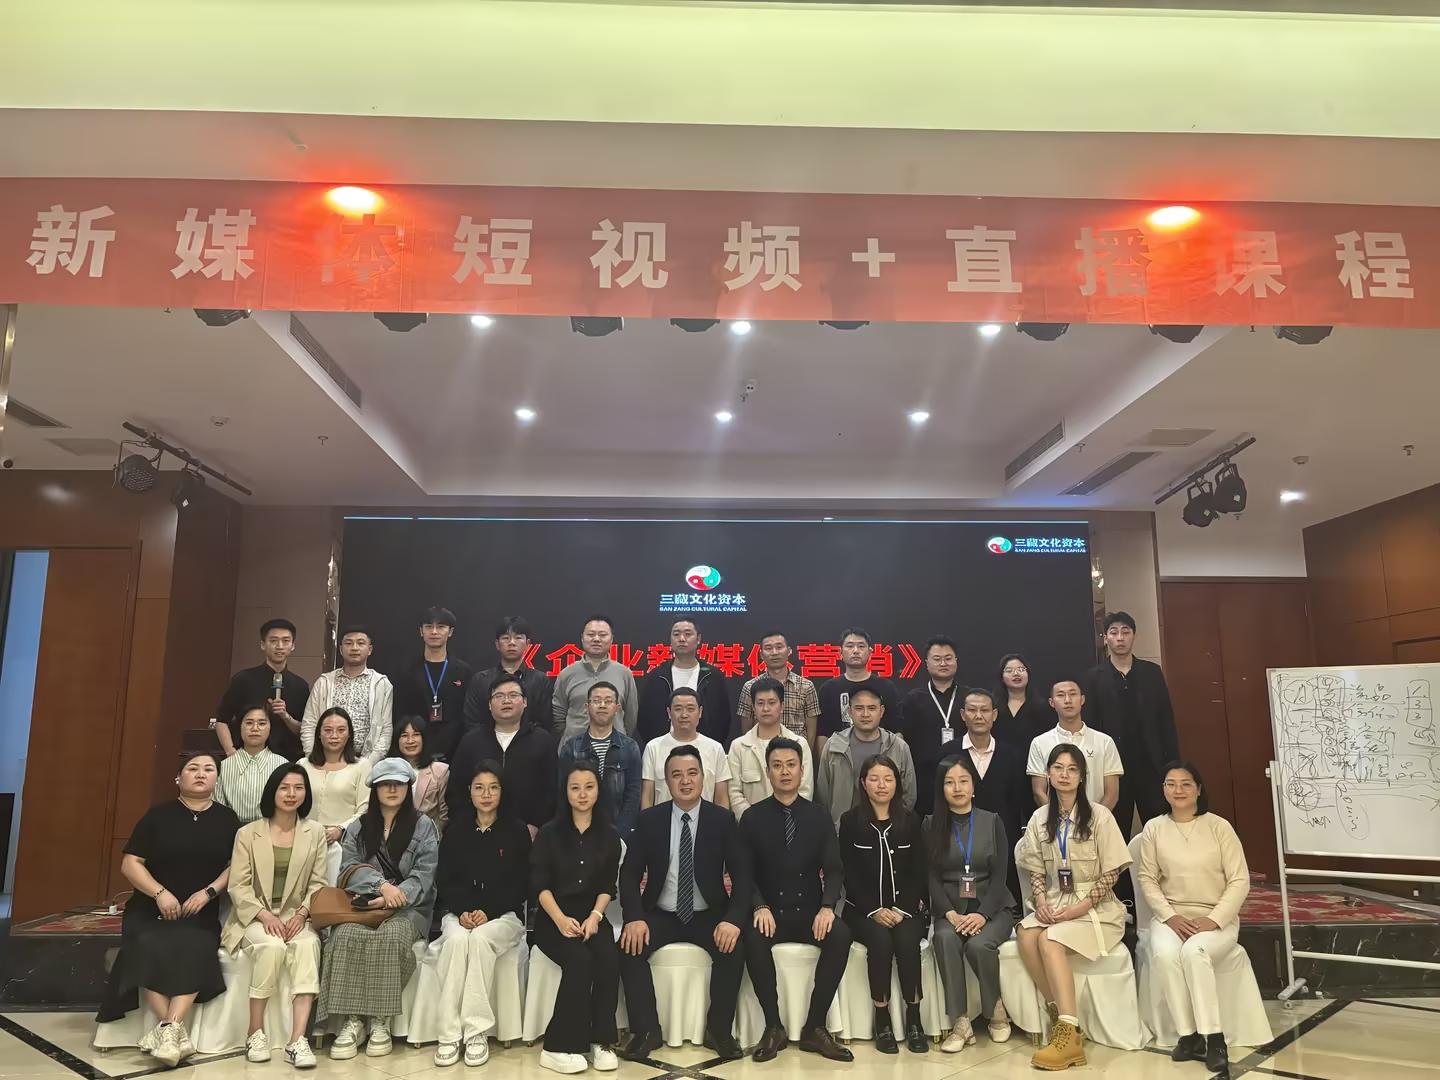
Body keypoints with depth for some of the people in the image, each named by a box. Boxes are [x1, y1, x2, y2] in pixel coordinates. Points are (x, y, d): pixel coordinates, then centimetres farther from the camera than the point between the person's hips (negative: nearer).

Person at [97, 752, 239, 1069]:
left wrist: (208, 892, -11)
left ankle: (168, 1029, -32)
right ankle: (177, 1033, -30)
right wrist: (160, 892, -14)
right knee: (151, 950, -30)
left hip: (201, 913, 1)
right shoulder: (159, 814, 4)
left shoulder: (226, 818, 7)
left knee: (194, 950, -30)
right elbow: (130, 863, -1)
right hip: (150, 909, 0)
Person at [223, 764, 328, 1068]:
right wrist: (265, 915, -18)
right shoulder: (248, 833, 4)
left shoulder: (316, 832, 8)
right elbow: (238, 886, -3)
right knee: (273, 946, -34)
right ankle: (256, 1033, -17)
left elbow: (318, 883, 4)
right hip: (254, 917, -1)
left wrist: (302, 913, -14)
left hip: (296, 917, 1)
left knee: (308, 944, -32)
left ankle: (298, 1040, -35)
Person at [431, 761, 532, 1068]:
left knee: (480, 938, -34)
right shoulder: (456, 830, 10)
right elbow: (444, 880, 6)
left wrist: (488, 912, -14)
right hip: (459, 913, 2)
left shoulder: (516, 830, 2)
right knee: (457, 939, -32)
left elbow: (520, 884, -1)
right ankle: (449, 1033, -27)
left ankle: (477, 1032, -27)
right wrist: (463, 911, -12)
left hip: (504, 914, -2)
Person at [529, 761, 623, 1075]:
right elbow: (539, 883, -3)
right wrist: (561, 919, -18)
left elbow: (608, 885, 6)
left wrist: (595, 916, -13)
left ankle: (601, 1040, -15)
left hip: (592, 916, 2)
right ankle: (558, 1047, -21)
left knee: (610, 960, -27)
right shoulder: (549, 833, 4)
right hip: (554, 918, -2)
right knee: (579, 960, -30)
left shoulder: (609, 836, 10)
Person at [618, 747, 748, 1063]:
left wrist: (733, 919, -23)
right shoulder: (650, 820, -2)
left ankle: (718, 1029, -6)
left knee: (734, 949, -27)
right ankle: (647, 1030, -7)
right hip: (660, 915, 1)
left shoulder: (722, 820, -4)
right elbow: (630, 873, -3)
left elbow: (741, 875, -6)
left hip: (709, 916, -1)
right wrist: (635, 917, -21)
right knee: (630, 946, -25)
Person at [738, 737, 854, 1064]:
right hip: (770, 912, -1)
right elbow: (745, 873, -1)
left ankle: (815, 1027, -16)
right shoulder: (753, 818, 4)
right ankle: (773, 1026, -16)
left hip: (810, 912, 1)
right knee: (753, 938, -33)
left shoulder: (819, 817, 7)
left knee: (840, 934, -29)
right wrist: (760, 907, -19)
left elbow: (834, 870, 1)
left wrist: (827, 907, -17)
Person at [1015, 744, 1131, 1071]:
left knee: (1050, 940, -30)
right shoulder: (1040, 818, 8)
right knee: (1026, 935, -26)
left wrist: (1080, 907, -15)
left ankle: (1068, 1033, -27)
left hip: (1095, 907, -4)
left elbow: (1111, 873, -6)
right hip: (1054, 905, 4)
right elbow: (1035, 870, 11)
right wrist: (1041, 901, -8)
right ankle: (1060, 1018, -16)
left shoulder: (1099, 816, -6)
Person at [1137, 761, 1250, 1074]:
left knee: (1194, 952, -33)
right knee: (1164, 954, -30)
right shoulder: (1153, 828, 3)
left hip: (1217, 918, -2)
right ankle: (1189, 1035, -17)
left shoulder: (1219, 826, -3)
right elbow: (1147, 878, 2)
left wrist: (1214, 921, -15)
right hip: (1171, 915, 2)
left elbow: (1240, 881, -4)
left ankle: (1213, 1037, -23)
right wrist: (1170, 917, -12)